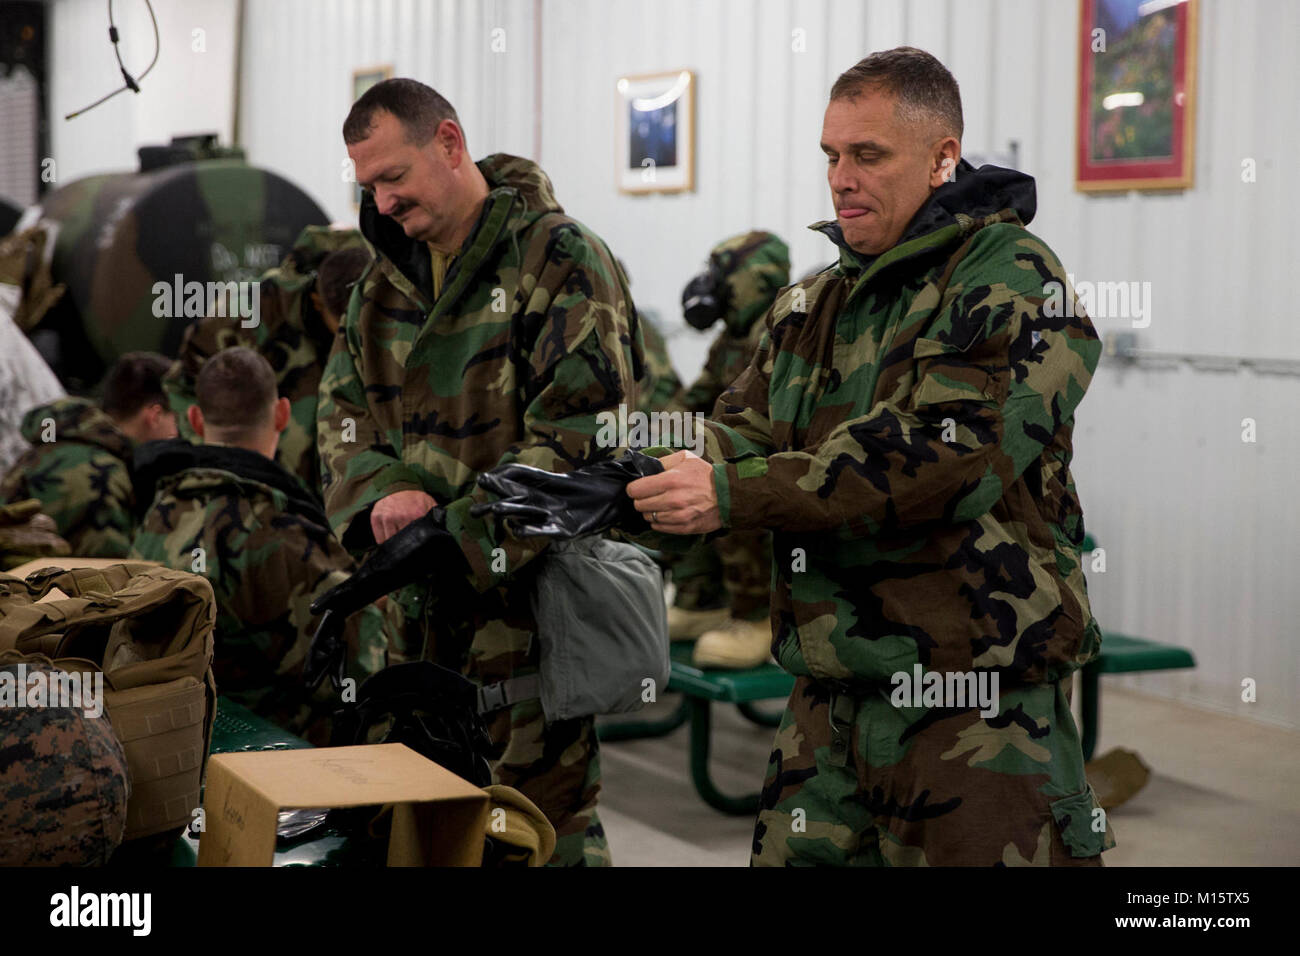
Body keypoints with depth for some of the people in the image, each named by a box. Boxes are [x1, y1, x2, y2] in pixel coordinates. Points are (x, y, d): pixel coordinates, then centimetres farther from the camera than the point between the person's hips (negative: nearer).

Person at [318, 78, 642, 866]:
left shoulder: (559, 258, -9)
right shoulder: (389, 277, 15)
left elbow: (578, 430, -17)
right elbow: (343, 408, 13)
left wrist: (463, 540, -21)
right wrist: (381, 494, -10)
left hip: (526, 588, -7)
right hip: (418, 596, 7)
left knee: (541, 814, -4)